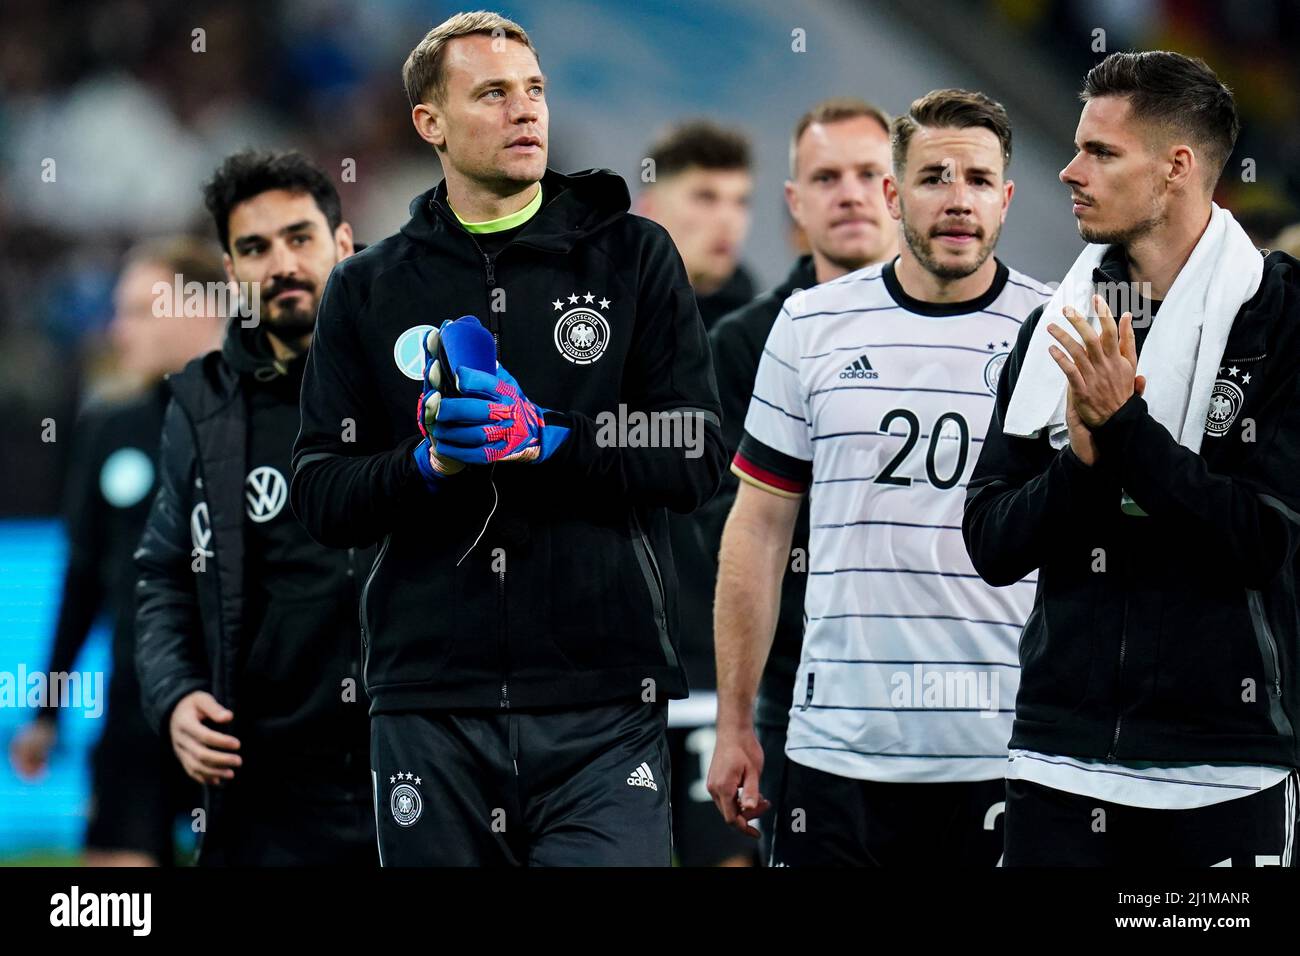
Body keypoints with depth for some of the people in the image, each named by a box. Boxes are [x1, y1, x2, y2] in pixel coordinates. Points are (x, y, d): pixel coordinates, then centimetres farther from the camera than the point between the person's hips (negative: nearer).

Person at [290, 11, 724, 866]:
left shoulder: (632, 257, 8)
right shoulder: (368, 291, 12)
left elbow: (698, 460, 0)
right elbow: (321, 499, 7)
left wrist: (544, 441, -14)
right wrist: (430, 465, -12)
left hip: (601, 703, -2)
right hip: (430, 708, 2)